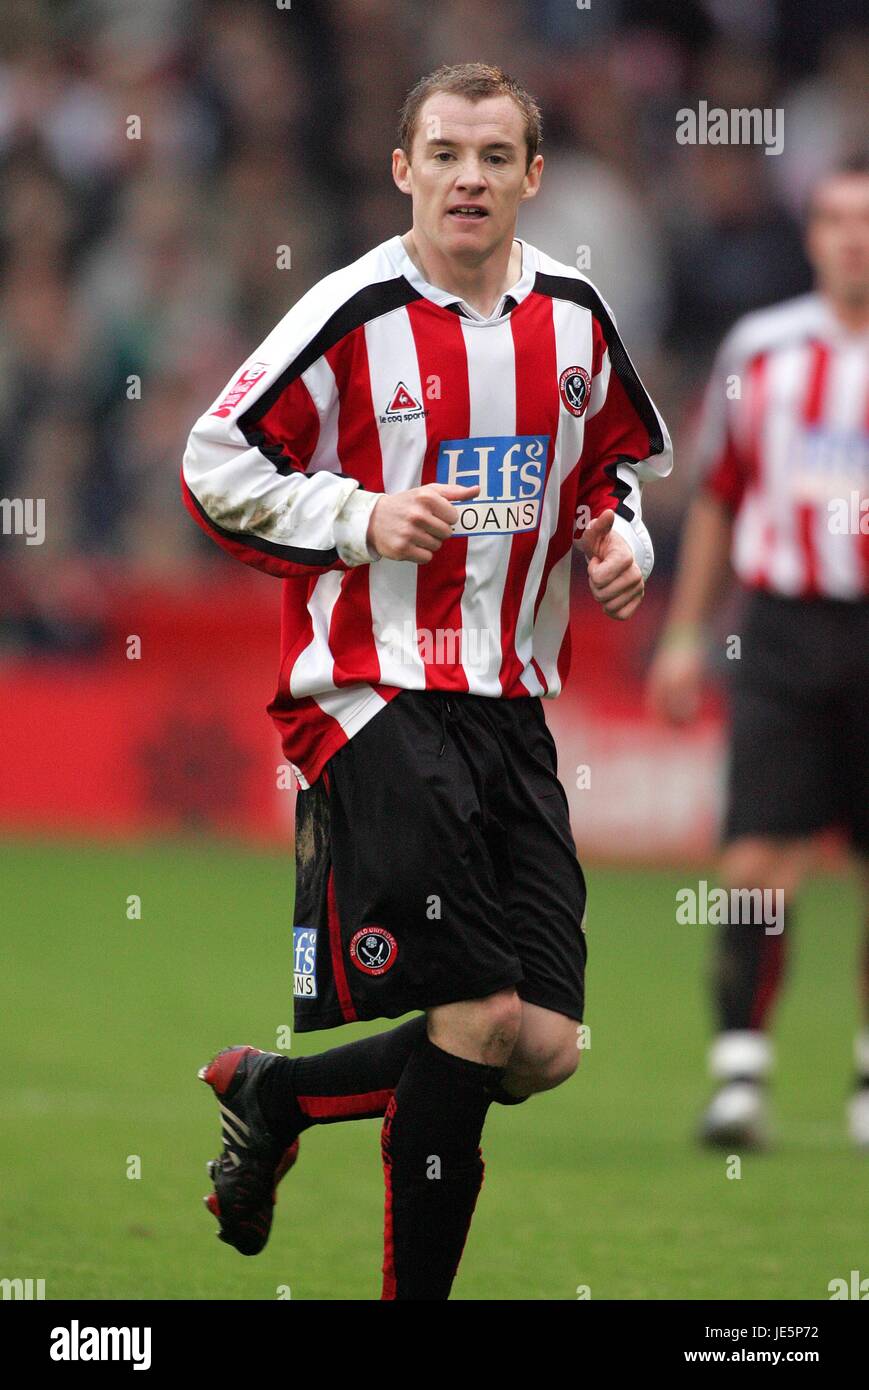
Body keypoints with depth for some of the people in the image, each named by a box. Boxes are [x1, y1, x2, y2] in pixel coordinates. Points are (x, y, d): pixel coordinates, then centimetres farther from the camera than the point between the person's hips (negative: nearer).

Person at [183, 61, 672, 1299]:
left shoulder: (572, 314, 10)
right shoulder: (353, 315, -7)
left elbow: (619, 458, 26)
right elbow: (215, 468, -3)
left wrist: (620, 538, 6)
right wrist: (360, 521, -14)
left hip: (510, 708, 6)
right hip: (376, 700, -6)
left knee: (544, 1047, 0)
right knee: (478, 1023, -15)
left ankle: (270, 1091, 22)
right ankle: (418, 1287, 0)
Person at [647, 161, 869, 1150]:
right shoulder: (759, 348, 8)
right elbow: (717, 496, 16)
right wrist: (684, 634, 14)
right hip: (782, 629, 1)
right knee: (758, 859, -9)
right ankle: (740, 1076, -7)